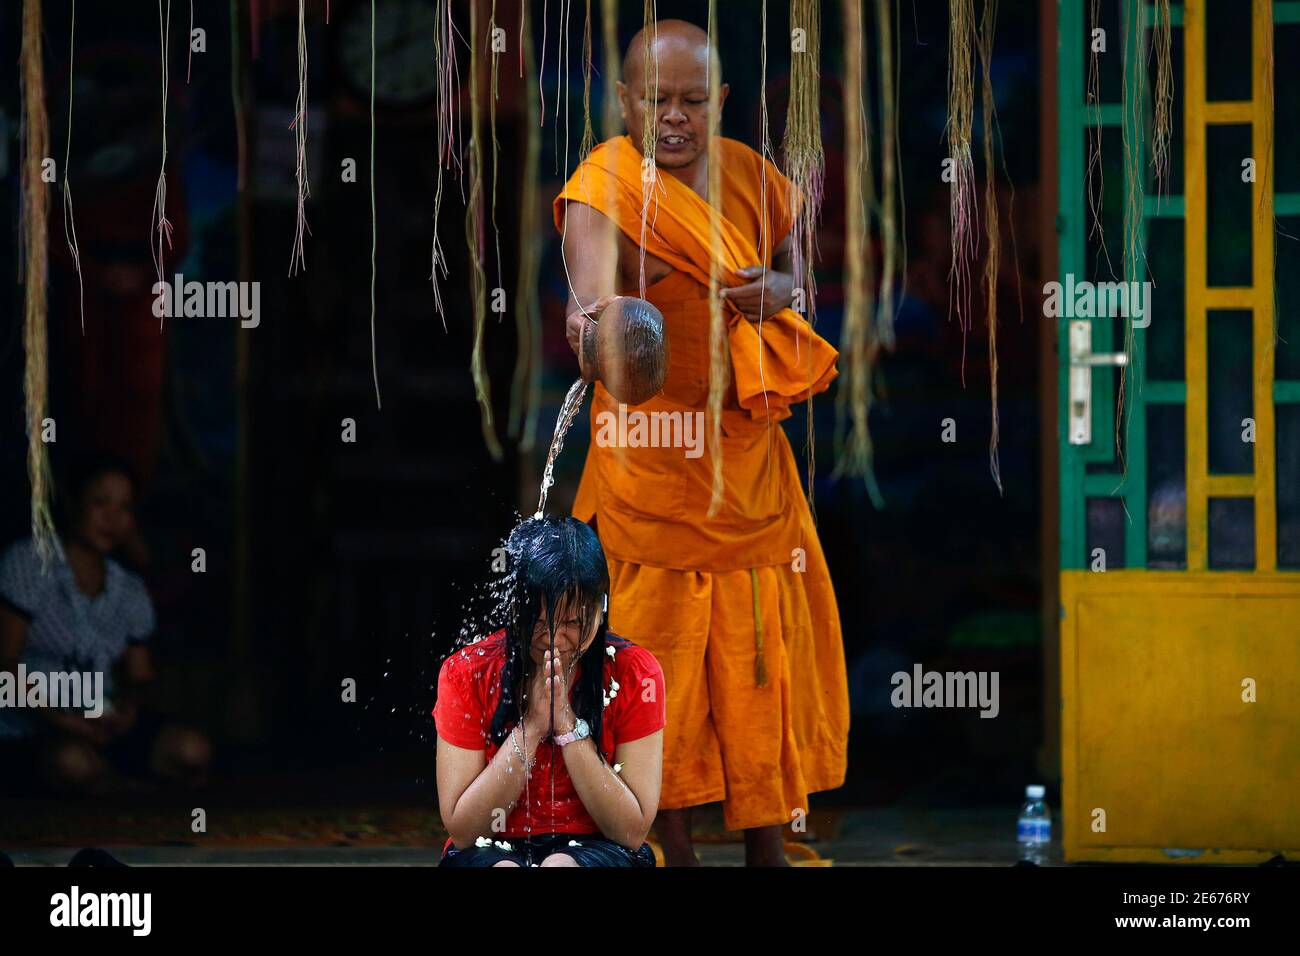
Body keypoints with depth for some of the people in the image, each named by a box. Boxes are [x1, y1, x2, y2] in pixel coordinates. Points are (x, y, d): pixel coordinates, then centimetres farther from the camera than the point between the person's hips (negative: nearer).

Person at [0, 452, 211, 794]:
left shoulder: (130, 591, 13)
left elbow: (140, 676, 15)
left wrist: (127, 705, -11)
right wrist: (60, 720, -24)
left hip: (99, 725, 4)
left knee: (193, 751, -21)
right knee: (73, 761, -38)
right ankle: (128, 781, -6)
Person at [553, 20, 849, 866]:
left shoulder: (749, 175, 3)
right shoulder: (608, 185, -15)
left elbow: (798, 269, 18)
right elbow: (592, 278, -36)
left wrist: (776, 292, -7)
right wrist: (592, 314, -60)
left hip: (746, 453, 5)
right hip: (649, 458, -5)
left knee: (762, 650, 12)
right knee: (661, 648, -3)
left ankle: (768, 847, 25)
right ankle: (674, 849, 8)